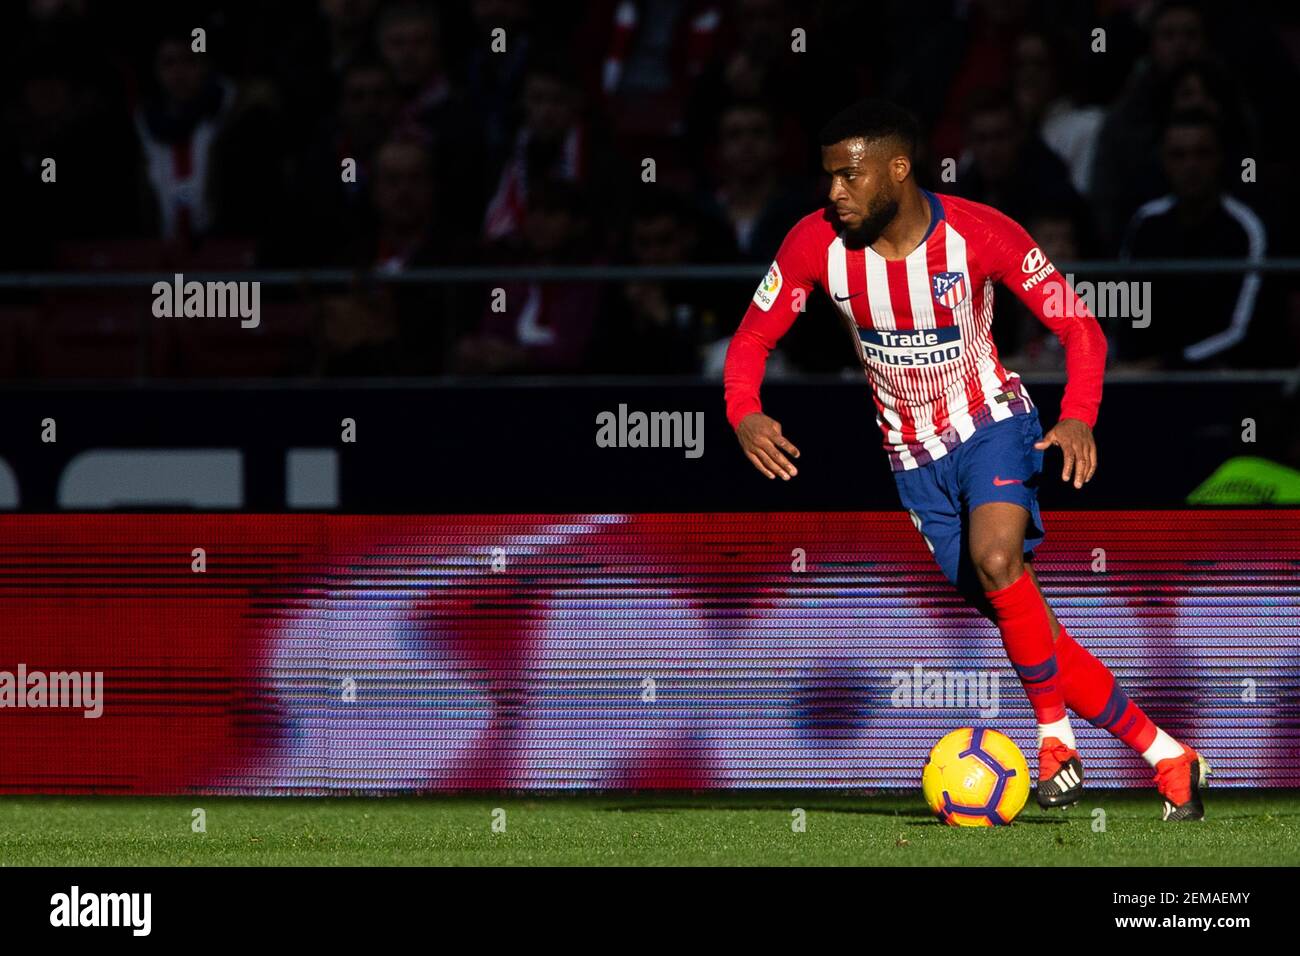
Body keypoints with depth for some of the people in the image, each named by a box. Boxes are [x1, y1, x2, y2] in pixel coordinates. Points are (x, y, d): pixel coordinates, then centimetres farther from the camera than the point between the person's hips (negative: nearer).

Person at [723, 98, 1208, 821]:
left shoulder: (979, 234, -21)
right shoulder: (818, 243, -14)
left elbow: (1079, 327, -13)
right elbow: (753, 338, -4)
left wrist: (1078, 417, -31)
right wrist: (744, 413, -25)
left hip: (993, 425, -3)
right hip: (915, 455, 4)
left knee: (996, 561, -31)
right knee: (1019, 620, 1)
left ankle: (1056, 732, -13)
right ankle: (1168, 757, 10)